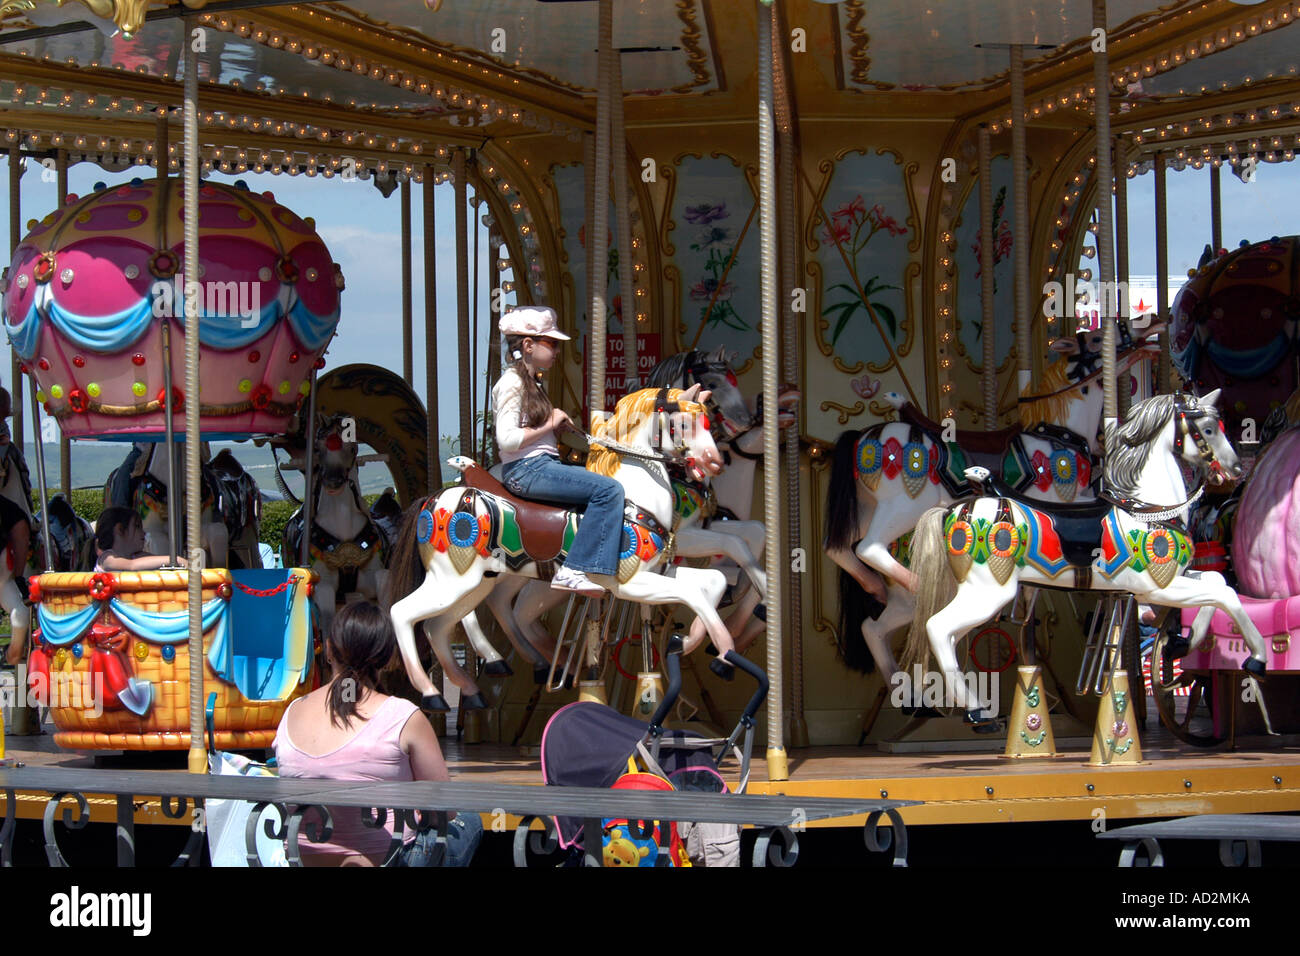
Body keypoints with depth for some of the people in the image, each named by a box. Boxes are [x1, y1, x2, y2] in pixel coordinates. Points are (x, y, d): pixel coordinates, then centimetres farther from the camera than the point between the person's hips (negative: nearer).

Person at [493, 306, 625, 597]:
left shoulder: (531, 381, 19)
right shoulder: (511, 383, -11)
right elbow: (507, 439, -21)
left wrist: (557, 423, 6)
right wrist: (550, 425, -13)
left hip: (543, 466, 11)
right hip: (527, 470, -11)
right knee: (608, 489, -20)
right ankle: (574, 571, -26)